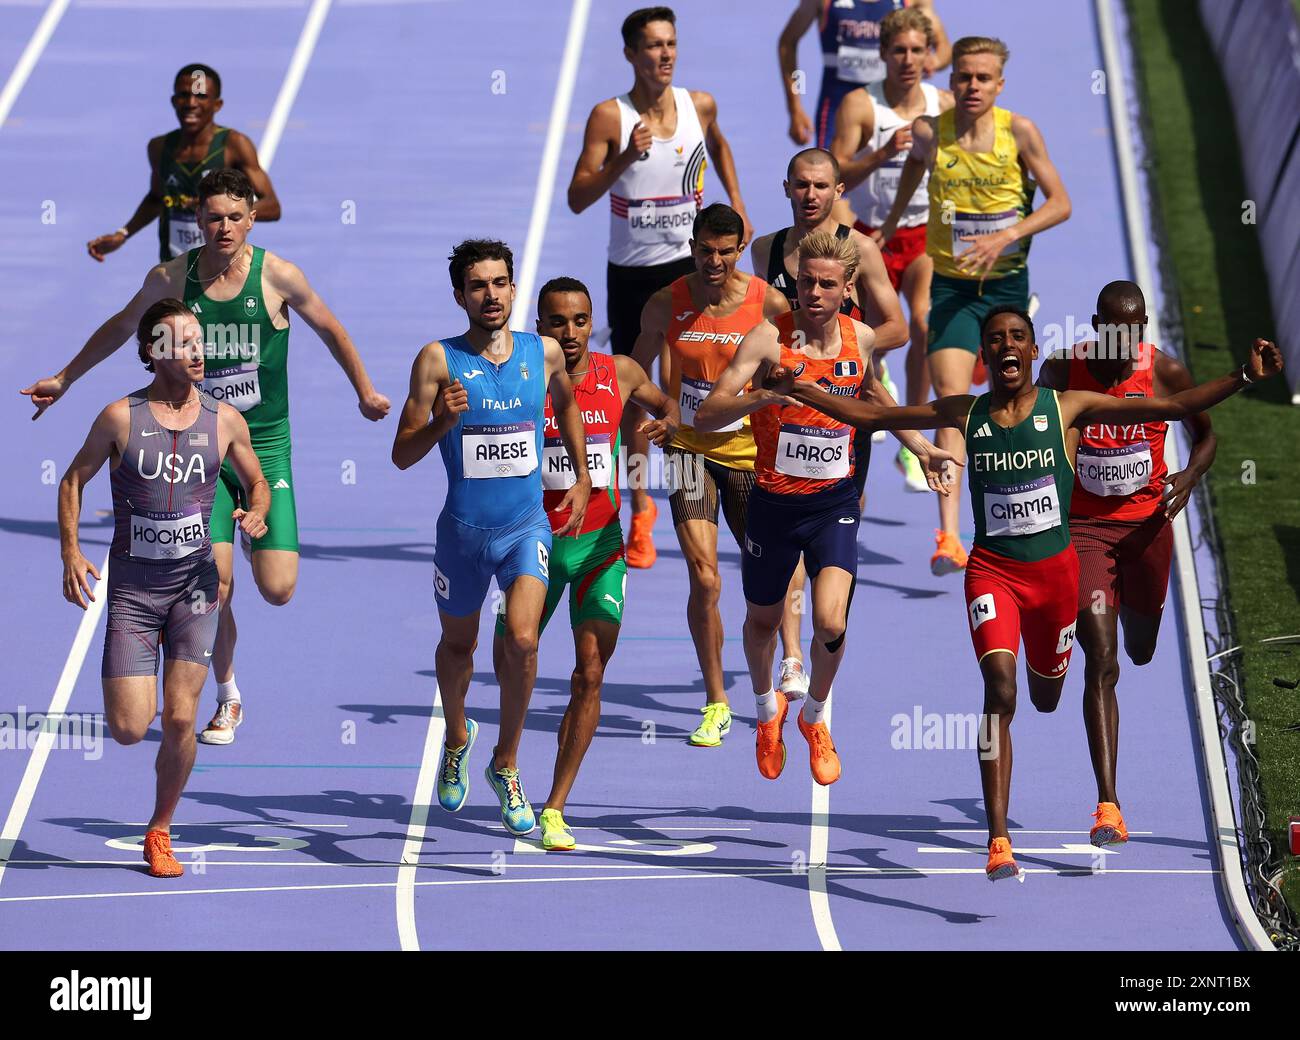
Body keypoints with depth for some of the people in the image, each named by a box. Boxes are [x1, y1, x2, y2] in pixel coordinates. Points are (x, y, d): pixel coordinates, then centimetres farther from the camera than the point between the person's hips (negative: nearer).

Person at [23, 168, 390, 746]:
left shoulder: (276, 276, -9)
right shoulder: (171, 279, -4)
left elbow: (330, 330, 9)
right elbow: (120, 328, 15)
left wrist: (365, 391, 18)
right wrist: (64, 380, 22)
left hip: (266, 444, -1)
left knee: (277, 589, -9)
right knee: (213, 583, -10)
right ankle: (228, 699, 13)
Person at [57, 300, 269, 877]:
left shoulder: (224, 420, 0)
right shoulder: (121, 417, -6)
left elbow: (258, 483, 14)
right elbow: (73, 481, 4)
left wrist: (256, 513, -9)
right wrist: (71, 554, -7)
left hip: (194, 585, 1)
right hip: (131, 587, -1)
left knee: (179, 720, -8)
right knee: (129, 730, -8)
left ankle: (160, 832, 12)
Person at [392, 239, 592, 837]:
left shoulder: (544, 354, -2)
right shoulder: (439, 360, -10)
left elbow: (566, 404, 23)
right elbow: (402, 456, -8)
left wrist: (582, 479, 19)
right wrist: (443, 421, -26)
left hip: (528, 525, 0)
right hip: (463, 531, 0)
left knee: (522, 640, -19)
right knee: (457, 644, 17)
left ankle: (506, 765, 1)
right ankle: (456, 738, 48)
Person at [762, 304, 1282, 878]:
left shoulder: (1066, 408, -4)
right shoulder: (965, 414, -1)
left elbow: (1174, 406, -5)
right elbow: (871, 415, 5)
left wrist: (1245, 377, -13)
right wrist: (800, 390, -3)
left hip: (1055, 567, 1)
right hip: (992, 568, -1)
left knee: (1046, 696, 19)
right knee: (1000, 688, -21)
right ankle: (998, 840, -25)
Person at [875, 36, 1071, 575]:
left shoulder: (1019, 132, -10)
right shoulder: (929, 131, -7)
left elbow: (1060, 203, -8)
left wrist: (1007, 236, -21)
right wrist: (891, 222, 26)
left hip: (1008, 283, 1)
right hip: (951, 285, -1)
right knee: (950, 397, -18)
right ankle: (948, 536, -28)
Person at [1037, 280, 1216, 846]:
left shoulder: (1165, 373, -9)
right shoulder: (1061, 370, -10)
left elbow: (1205, 433, 6)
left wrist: (1190, 476, -12)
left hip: (1147, 524, 2)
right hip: (1083, 528, -2)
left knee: (1140, 651, 21)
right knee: (1101, 664, -13)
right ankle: (1108, 807, -18)